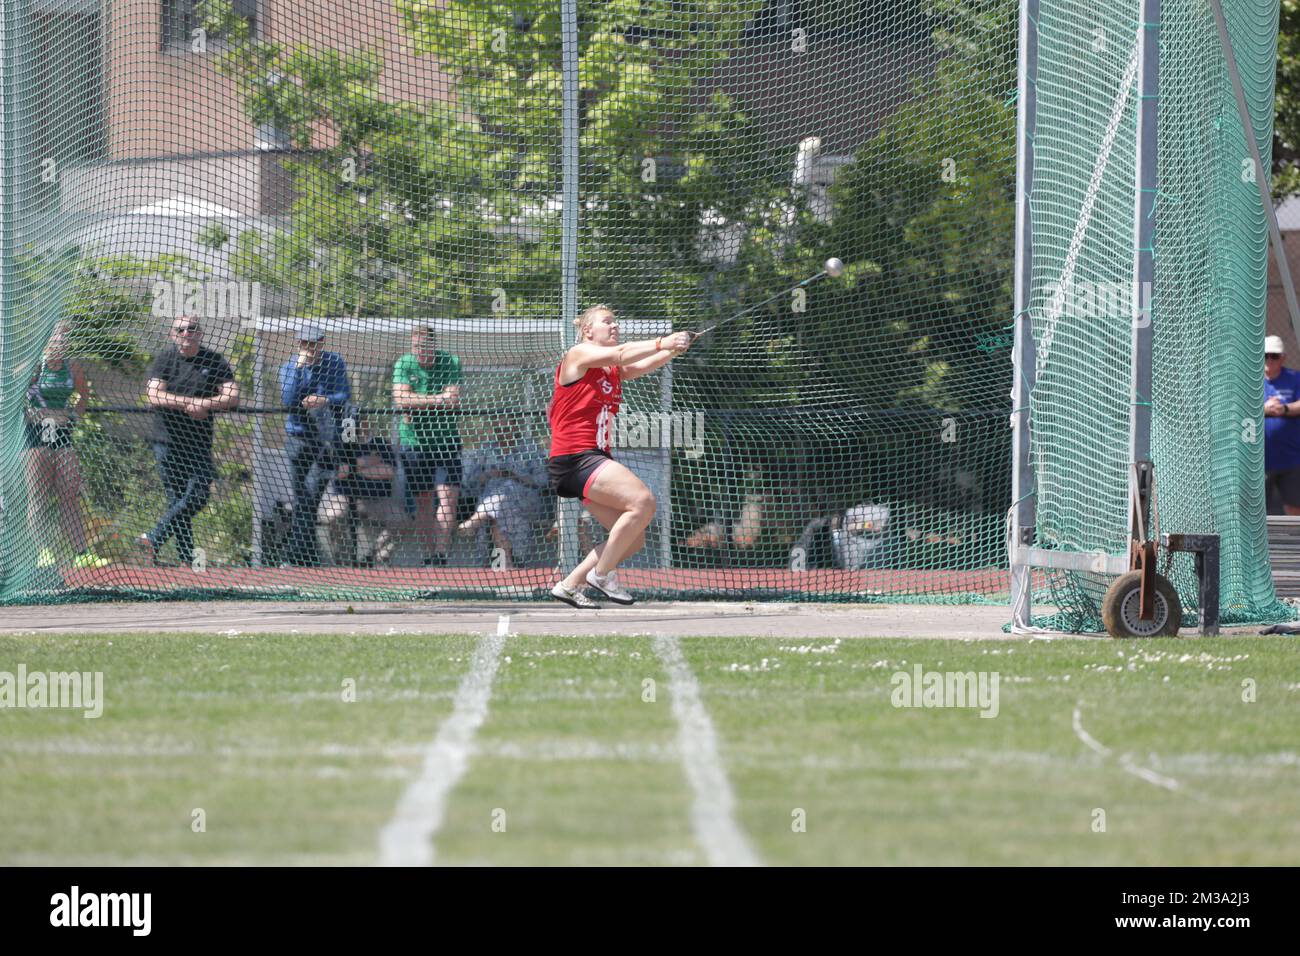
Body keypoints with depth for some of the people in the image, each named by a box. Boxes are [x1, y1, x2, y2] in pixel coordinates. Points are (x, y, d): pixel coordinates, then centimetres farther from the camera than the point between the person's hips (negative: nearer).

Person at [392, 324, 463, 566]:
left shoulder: (450, 363, -2)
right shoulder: (403, 365, -1)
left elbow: (454, 400, -13)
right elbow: (401, 399, -15)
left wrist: (418, 404, -18)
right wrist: (439, 399, -19)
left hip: (446, 439, 0)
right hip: (414, 441, 0)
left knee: (449, 497, -10)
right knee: (423, 502, 4)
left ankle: (441, 553, -10)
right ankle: (429, 554, 12)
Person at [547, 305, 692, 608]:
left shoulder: (614, 371, 18)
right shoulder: (578, 355, -3)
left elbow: (640, 366, 0)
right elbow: (619, 354, -19)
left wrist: (672, 351, -18)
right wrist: (661, 342, -27)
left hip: (597, 460, 9)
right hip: (574, 459, -9)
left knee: (634, 539, 6)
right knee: (642, 500, -25)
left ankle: (569, 585, 14)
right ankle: (601, 574, -16)